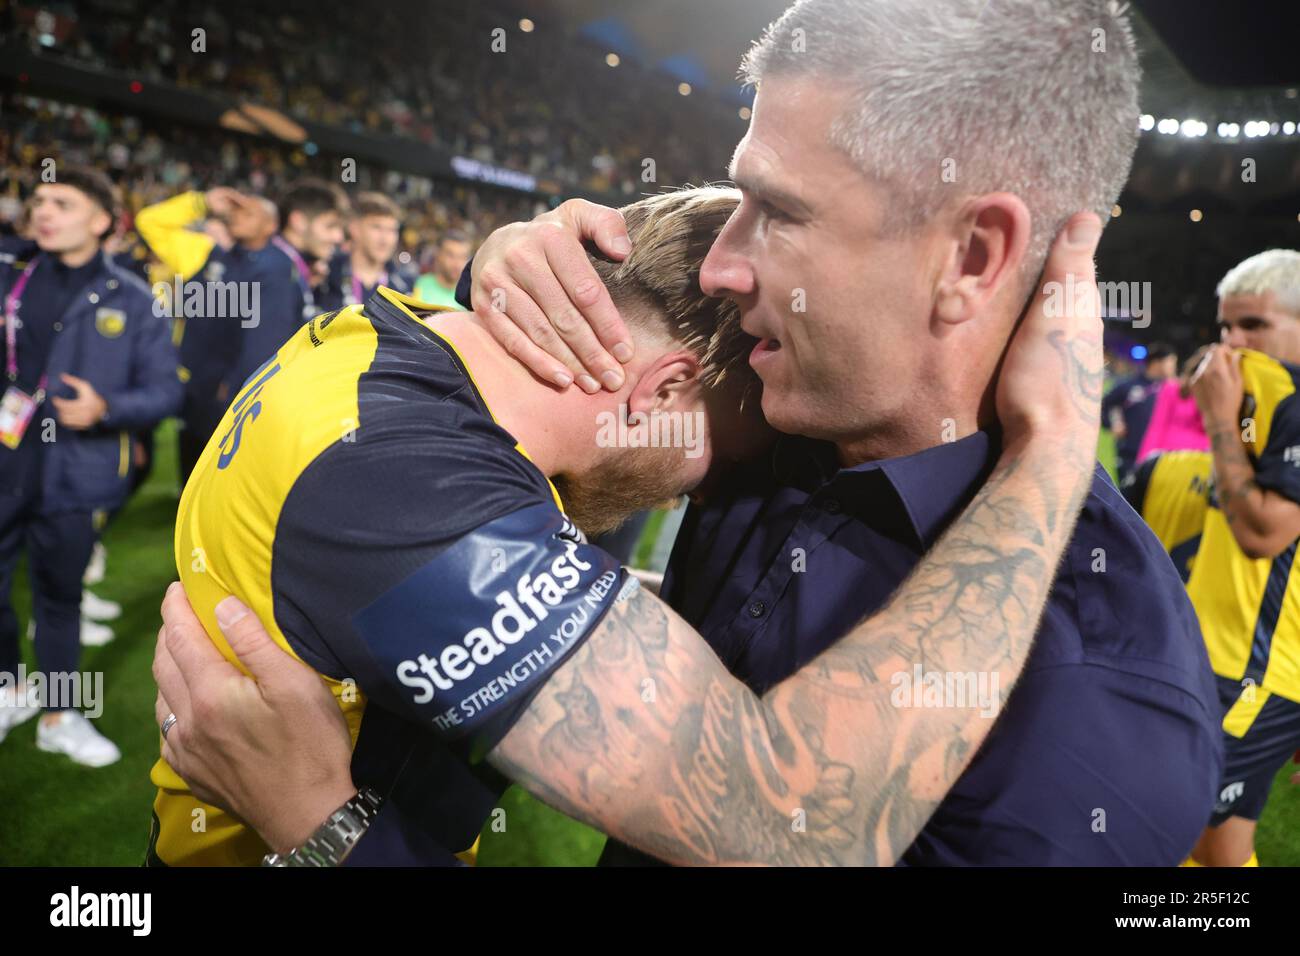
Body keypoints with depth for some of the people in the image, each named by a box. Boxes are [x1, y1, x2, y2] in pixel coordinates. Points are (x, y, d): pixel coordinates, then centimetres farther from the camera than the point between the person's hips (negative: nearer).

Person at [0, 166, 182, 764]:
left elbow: (165, 390, -4)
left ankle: (60, 716, 30)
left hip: (73, 475, -2)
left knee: (59, 597, 13)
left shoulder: (131, 301, -3)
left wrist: (105, 408, -20)